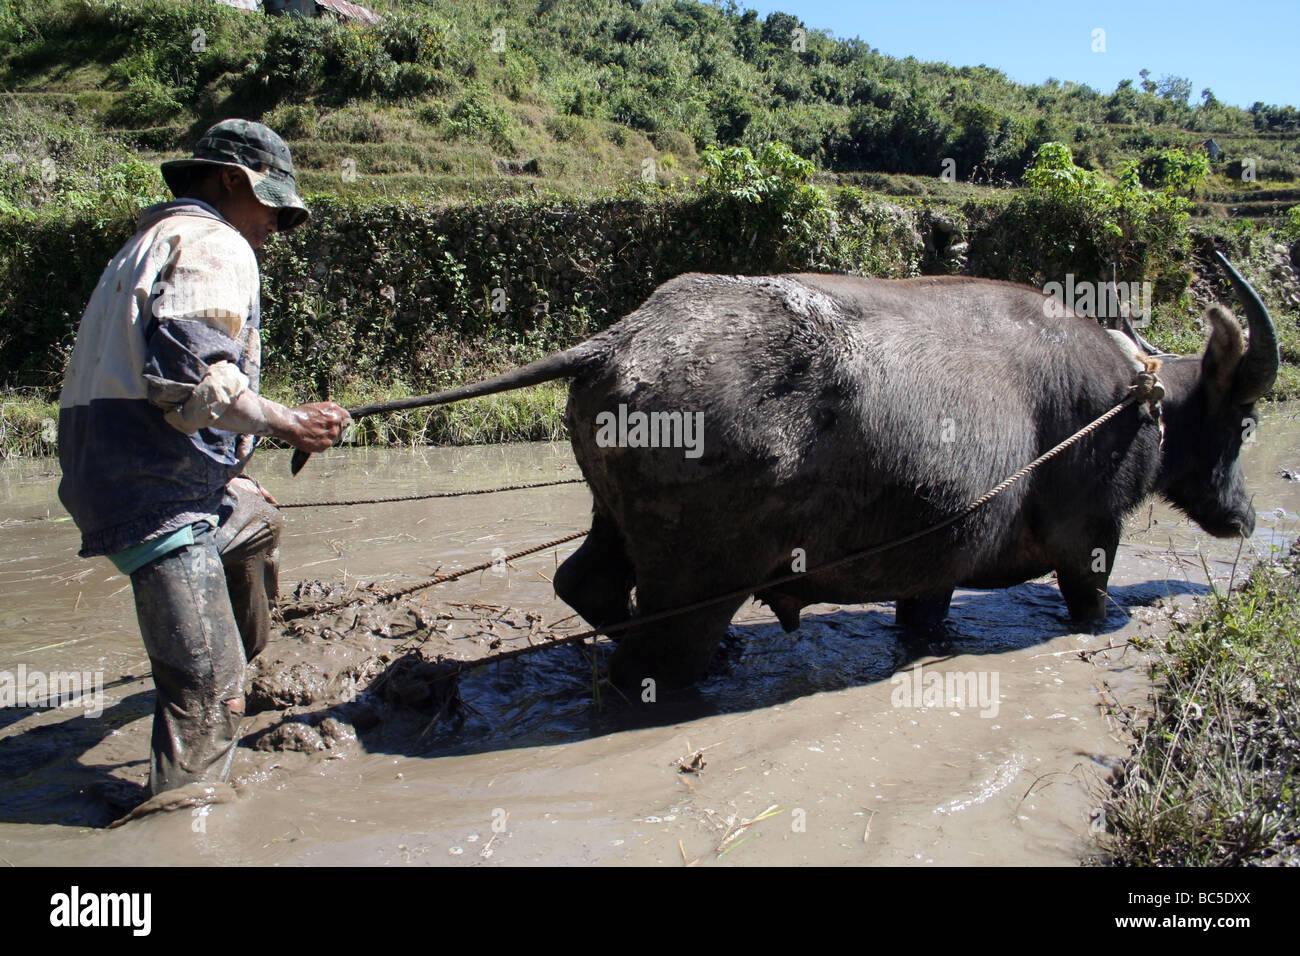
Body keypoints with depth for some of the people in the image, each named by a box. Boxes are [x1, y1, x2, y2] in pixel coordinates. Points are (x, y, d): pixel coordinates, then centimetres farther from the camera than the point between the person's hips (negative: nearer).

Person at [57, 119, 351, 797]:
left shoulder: (150, 243, 25)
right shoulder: (214, 245, -8)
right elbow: (189, 372, -24)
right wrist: (285, 424, -18)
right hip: (158, 493, -11)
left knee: (255, 523, 37)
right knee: (208, 690, -12)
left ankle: (240, 664, 56)